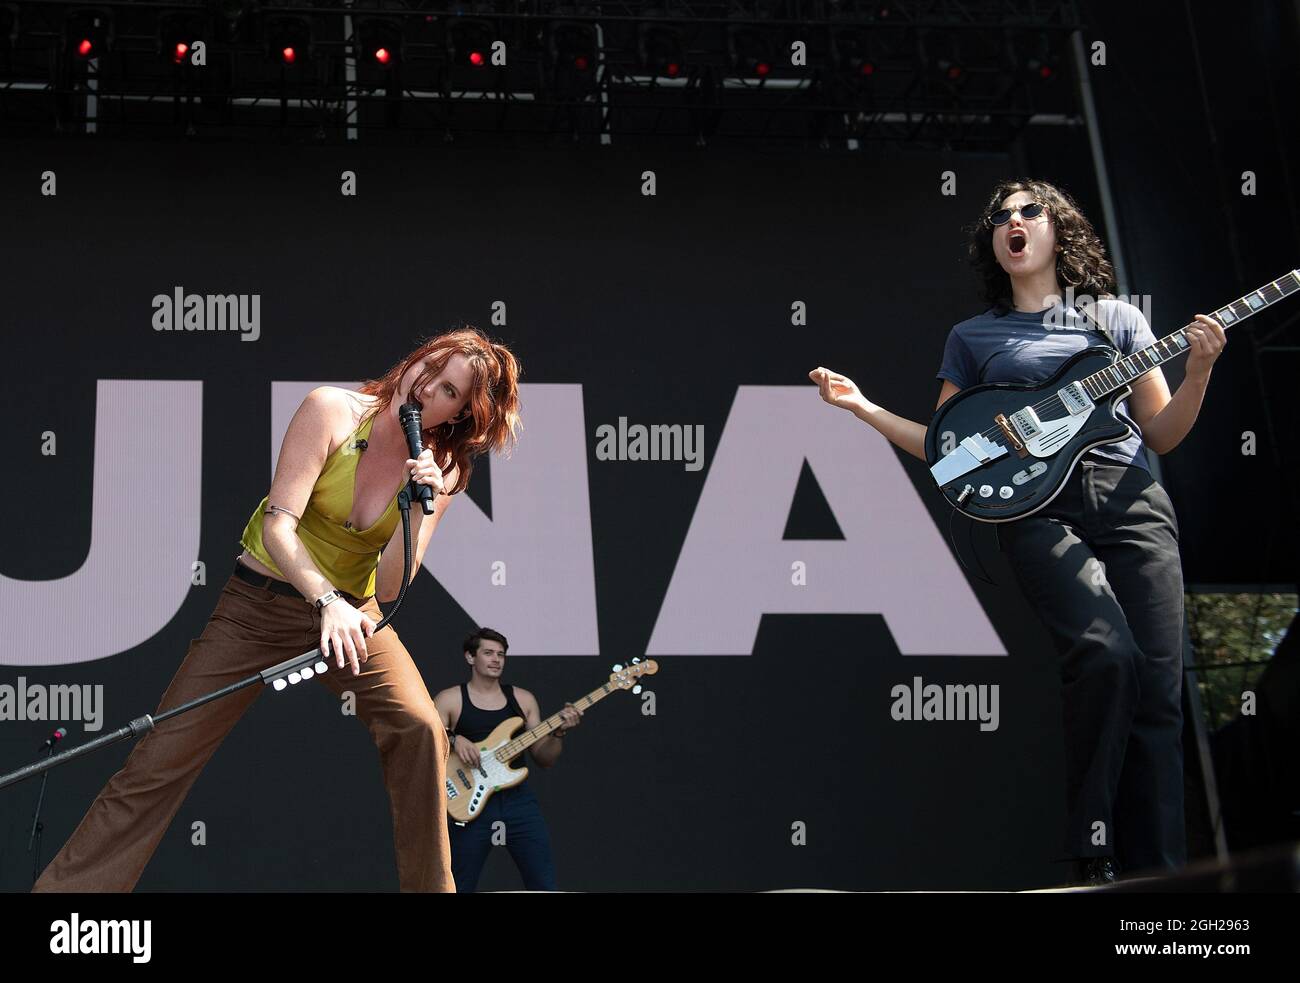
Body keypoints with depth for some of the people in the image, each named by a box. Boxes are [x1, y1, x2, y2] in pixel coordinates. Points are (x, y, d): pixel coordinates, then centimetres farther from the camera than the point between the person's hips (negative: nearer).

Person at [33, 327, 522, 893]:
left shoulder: (443, 469, -6)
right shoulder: (333, 410, -15)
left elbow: (388, 588, -13)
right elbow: (278, 525, -22)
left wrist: (419, 509, -26)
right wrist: (326, 601, -36)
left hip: (352, 614, 2)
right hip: (259, 604, -2)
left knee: (420, 727, -22)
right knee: (160, 760, -6)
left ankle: (430, 886, -5)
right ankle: (65, 886, 2)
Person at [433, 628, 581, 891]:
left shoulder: (523, 699, 12)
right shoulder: (449, 699, 3)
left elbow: (544, 759, 12)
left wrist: (558, 733, -7)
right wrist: (453, 740, -18)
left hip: (519, 800, 3)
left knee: (544, 885, -1)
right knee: (459, 886, 1)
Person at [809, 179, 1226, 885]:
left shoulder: (1116, 317, 20)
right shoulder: (972, 337, 21)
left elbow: (1161, 435, 16)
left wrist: (1198, 372, 0)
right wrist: (864, 408, 10)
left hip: (1132, 503, 2)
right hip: (1036, 506, -2)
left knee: (1158, 687, -11)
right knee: (1106, 653, -27)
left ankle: (1154, 869, -4)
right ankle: (1093, 856, -14)